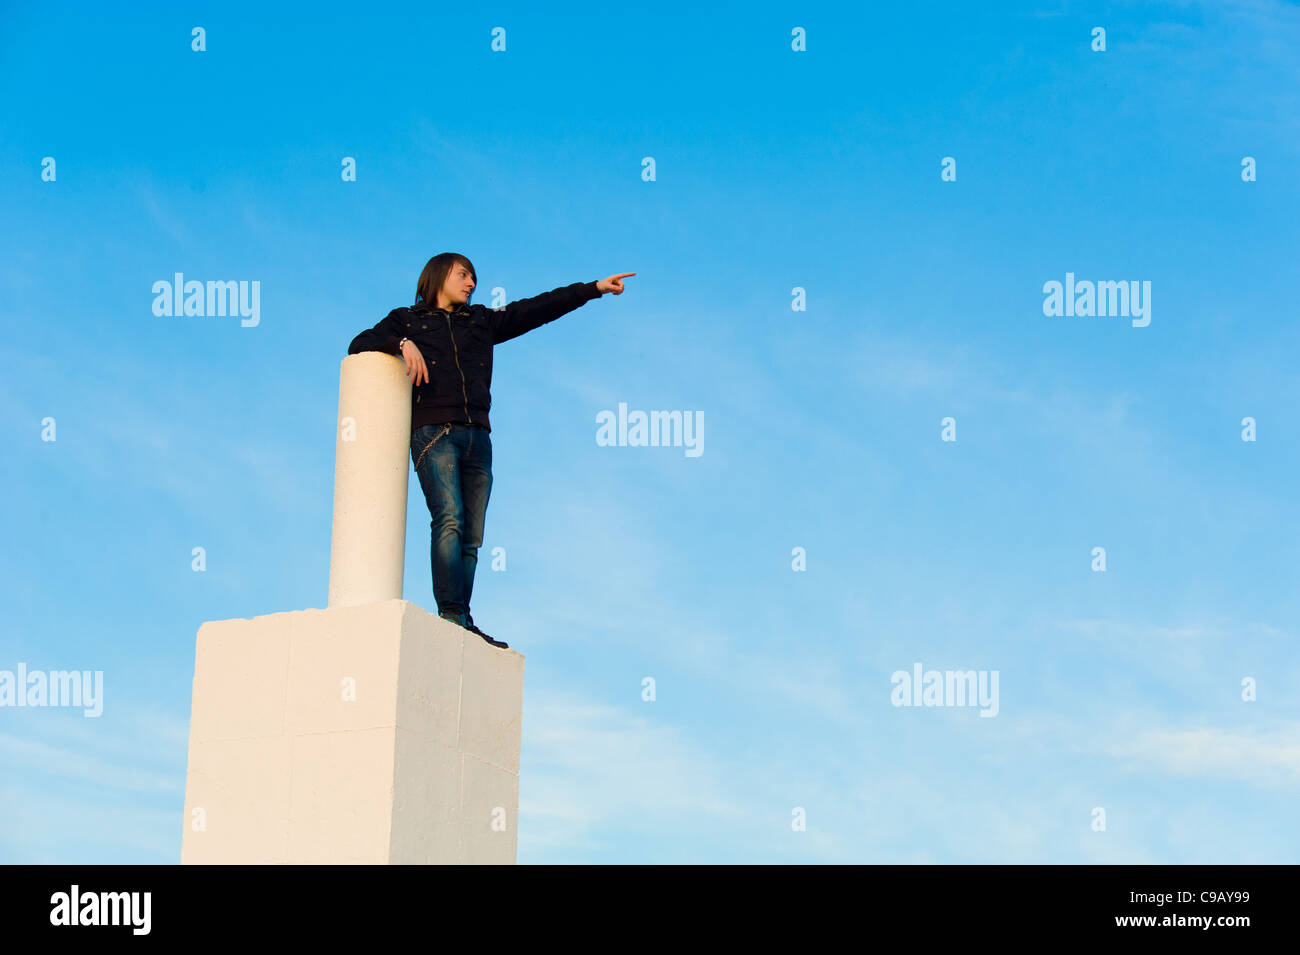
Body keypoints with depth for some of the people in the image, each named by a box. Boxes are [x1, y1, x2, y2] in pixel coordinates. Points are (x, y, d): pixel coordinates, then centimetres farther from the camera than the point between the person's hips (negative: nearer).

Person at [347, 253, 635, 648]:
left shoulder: (482, 321, 26)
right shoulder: (408, 320, 17)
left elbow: (537, 309, 21)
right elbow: (360, 345, 8)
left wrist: (595, 288, 16)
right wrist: (402, 344, -10)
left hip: (477, 438, 5)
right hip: (434, 433, -5)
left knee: (471, 538, -2)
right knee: (449, 520, -22)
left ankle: (461, 628, -5)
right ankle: (451, 615, -29)